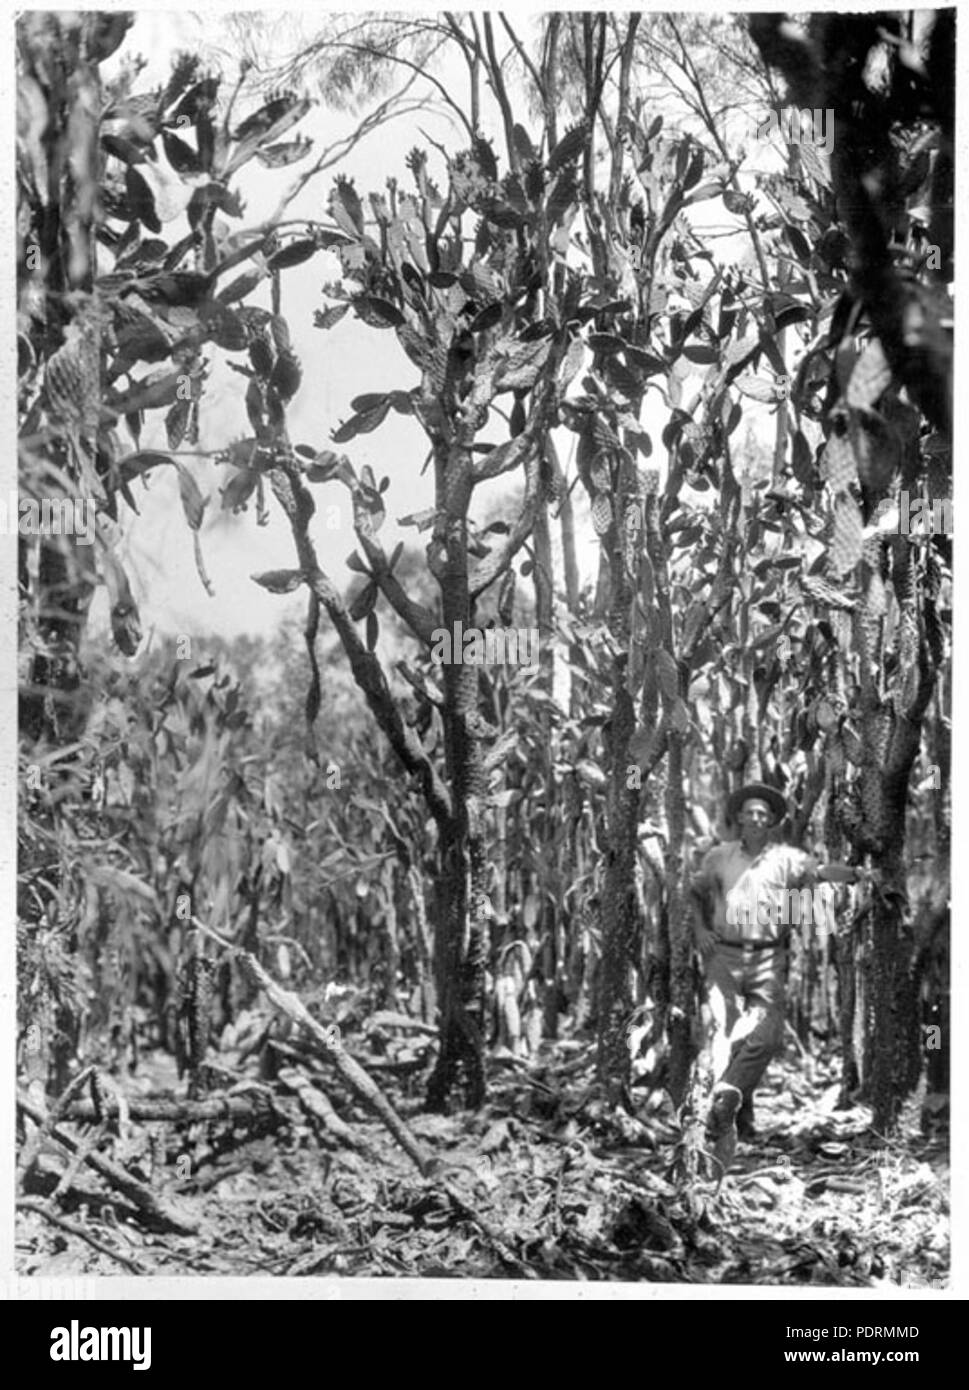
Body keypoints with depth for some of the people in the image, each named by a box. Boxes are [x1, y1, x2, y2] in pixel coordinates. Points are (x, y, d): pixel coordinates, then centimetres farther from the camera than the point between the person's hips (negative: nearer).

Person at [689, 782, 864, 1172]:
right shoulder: (719, 857, 10)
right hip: (724, 954, 0)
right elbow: (695, 892, 21)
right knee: (727, 1033, -9)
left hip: (768, 958, 0)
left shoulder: (786, 858, 5)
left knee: (765, 1034, -16)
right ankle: (733, 1123, -6)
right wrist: (699, 930, 7)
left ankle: (724, 1099, -6)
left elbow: (820, 870, -11)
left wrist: (854, 874, -30)